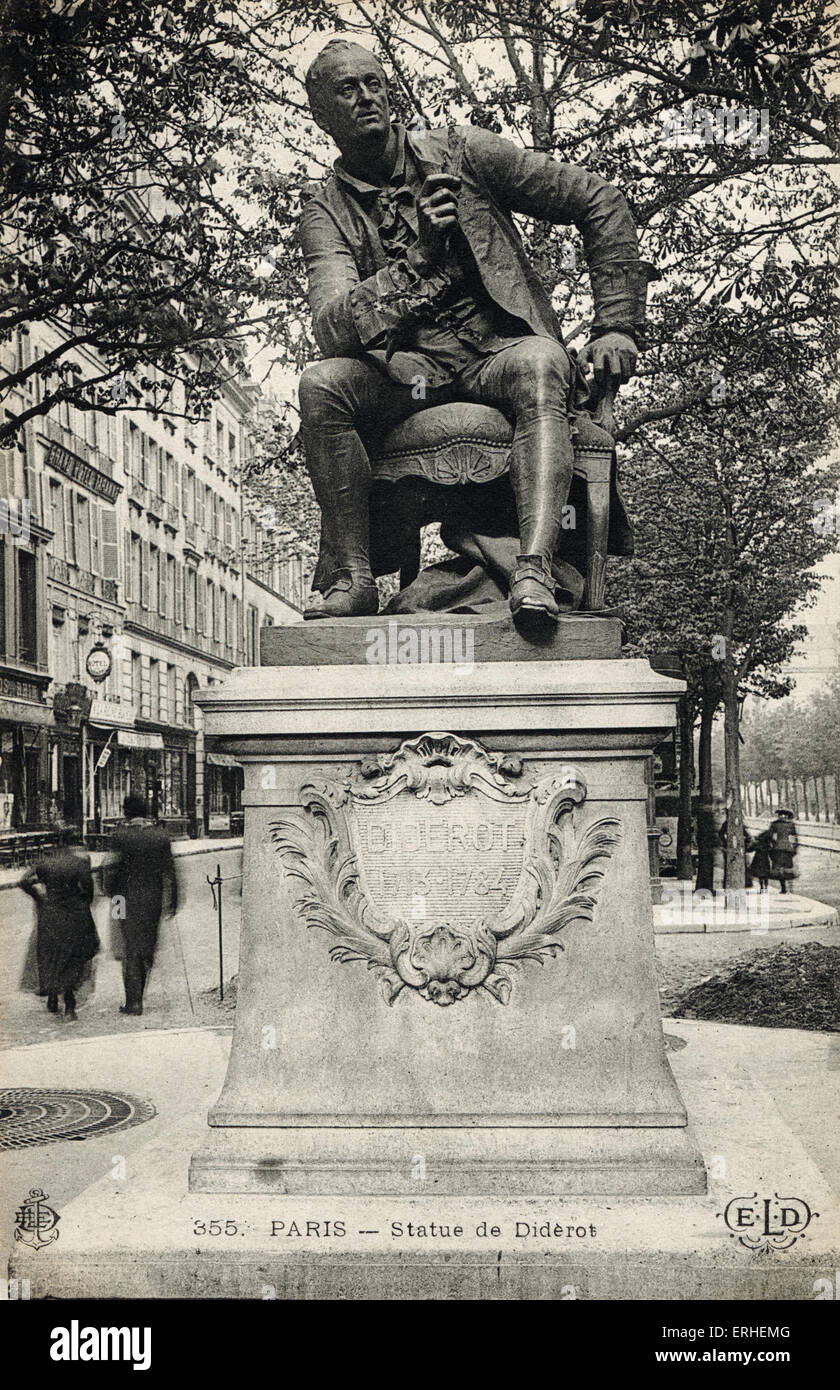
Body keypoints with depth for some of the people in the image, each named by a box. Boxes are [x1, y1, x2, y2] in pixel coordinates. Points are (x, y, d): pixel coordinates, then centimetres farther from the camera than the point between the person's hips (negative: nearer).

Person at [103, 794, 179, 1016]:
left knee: (131, 950, 3)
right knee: (147, 947, 14)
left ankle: (134, 1001, 2)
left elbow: (112, 868, -10)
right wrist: (172, 902, 8)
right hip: (154, 898, 3)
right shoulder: (160, 835, 1)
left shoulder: (121, 835, -10)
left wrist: (111, 893, 6)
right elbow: (169, 871, 3)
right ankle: (137, 995, 22)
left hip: (129, 898, -3)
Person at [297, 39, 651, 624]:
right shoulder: (326, 216, 6)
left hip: (501, 350, -1)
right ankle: (352, 578, -25)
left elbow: (599, 203, 6)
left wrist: (618, 326, -1)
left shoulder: (459, 150, 5)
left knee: (540, 362, -36)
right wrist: (418, 258, -28)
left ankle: (535, 570, -51)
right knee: (322, 384, -27)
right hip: (409, 373, 1)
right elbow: (334, 330, -14)